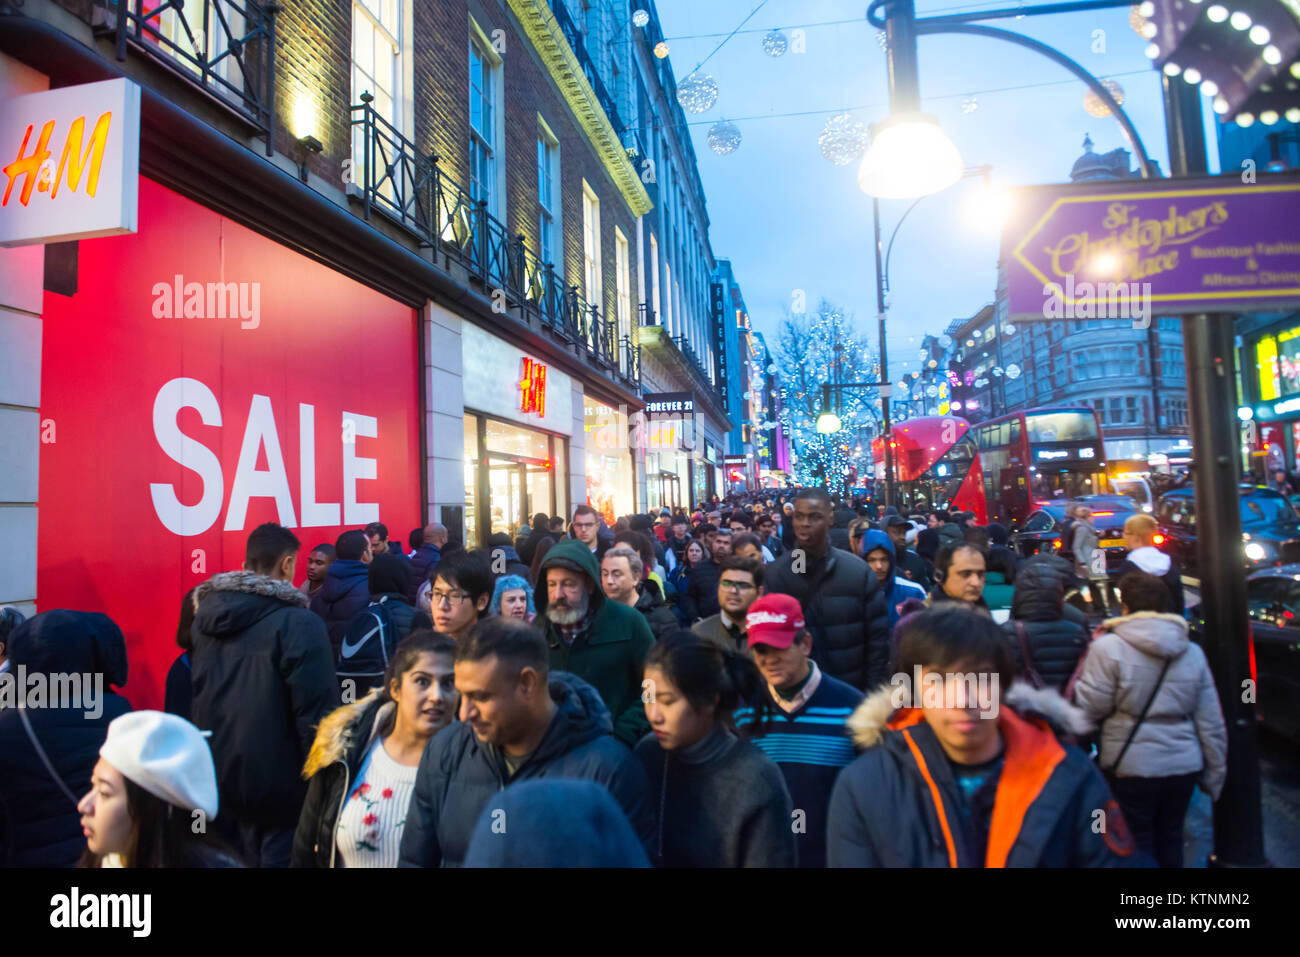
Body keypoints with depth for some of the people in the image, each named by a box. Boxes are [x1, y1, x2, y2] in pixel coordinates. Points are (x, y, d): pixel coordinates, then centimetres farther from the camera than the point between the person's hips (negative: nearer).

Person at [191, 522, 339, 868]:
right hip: (276, 784, -6)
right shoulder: (298, 624, -20)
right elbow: (316, 712, -21)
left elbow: (194, 698, 9)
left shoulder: (206, 615, 1)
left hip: (217, 778, 7)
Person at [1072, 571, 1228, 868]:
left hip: (1132, 766, -5)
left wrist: (1089, 657, -1)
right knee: (1170, 841, 20)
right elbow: (1212, 723, 7)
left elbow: (1089, 707, -12)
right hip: (1184, 765, 5)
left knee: (1137, 846, 8)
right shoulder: (1192, 652, 4)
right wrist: (1214, 776, 16)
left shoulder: (1108, 647, -15)